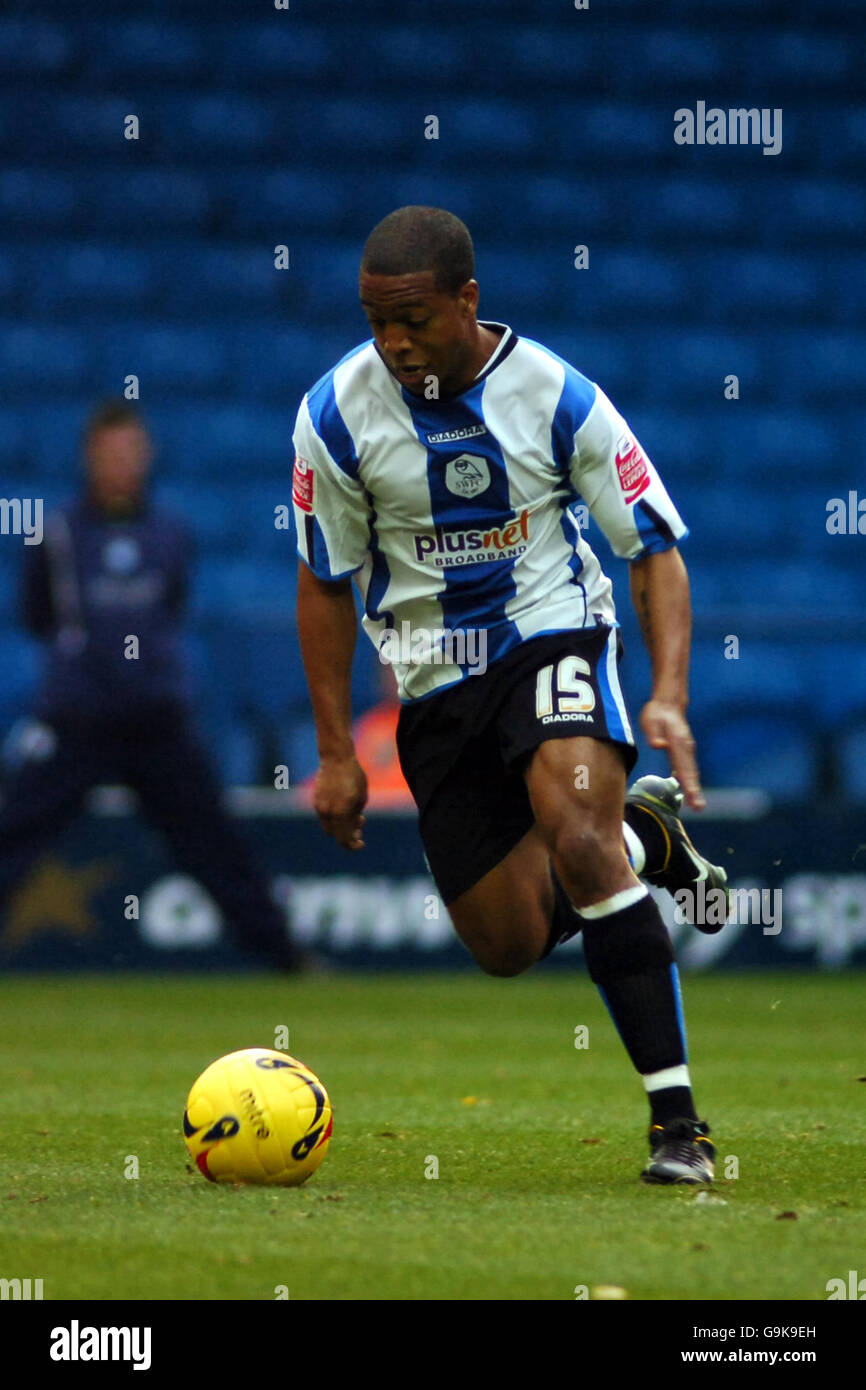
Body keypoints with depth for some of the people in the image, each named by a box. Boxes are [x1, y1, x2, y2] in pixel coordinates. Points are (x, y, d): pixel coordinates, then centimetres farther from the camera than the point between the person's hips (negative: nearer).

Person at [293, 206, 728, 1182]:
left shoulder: (556, 397, -15)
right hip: (434, 679, 3)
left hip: (553, 634, -3)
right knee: (508, 945, 4)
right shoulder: (336, 415, -10)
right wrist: (335, 754, 1)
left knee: (577, 837, -31)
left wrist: (669, 696, -23)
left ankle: (676, 1118, -27)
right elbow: (324, 584, 3)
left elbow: (655, 550, -8)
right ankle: (642, 839, 37)